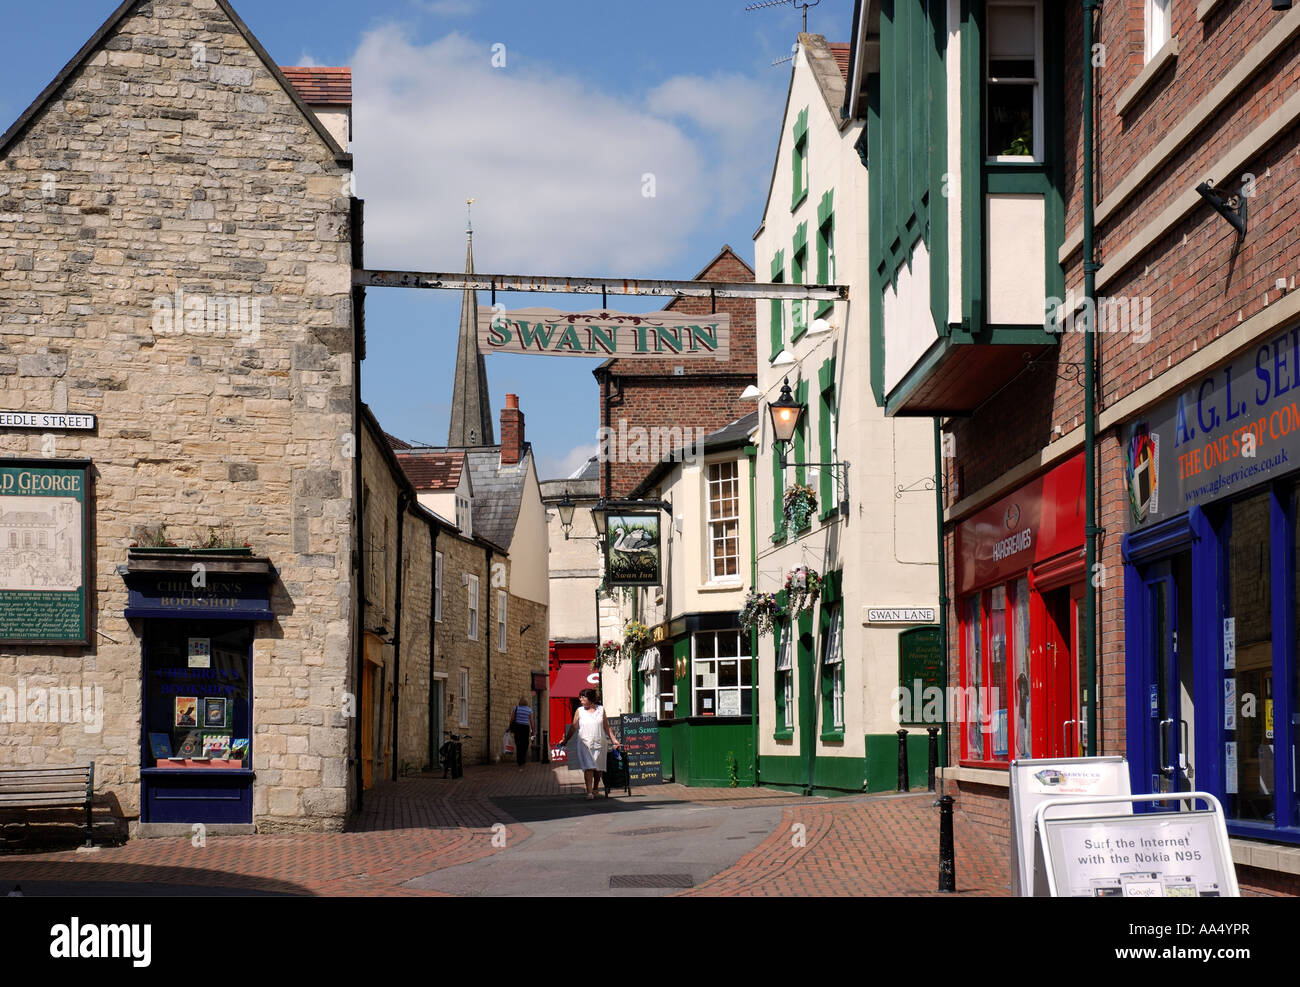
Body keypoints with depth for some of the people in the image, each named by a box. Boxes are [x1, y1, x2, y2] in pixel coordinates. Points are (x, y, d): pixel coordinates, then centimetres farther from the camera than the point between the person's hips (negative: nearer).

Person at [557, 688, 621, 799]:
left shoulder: (601, 710, 7)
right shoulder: (579, 711, 5)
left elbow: (606, 727, 12)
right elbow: (573, 727, 8)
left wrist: (614, 740, 9)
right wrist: (565, 740, 4)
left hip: (599, 744, 1)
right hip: (585, 744, -1)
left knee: (598, 769, 6)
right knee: (588, 768, -12)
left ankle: (595, 789, 25)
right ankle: (589, 792, -17)